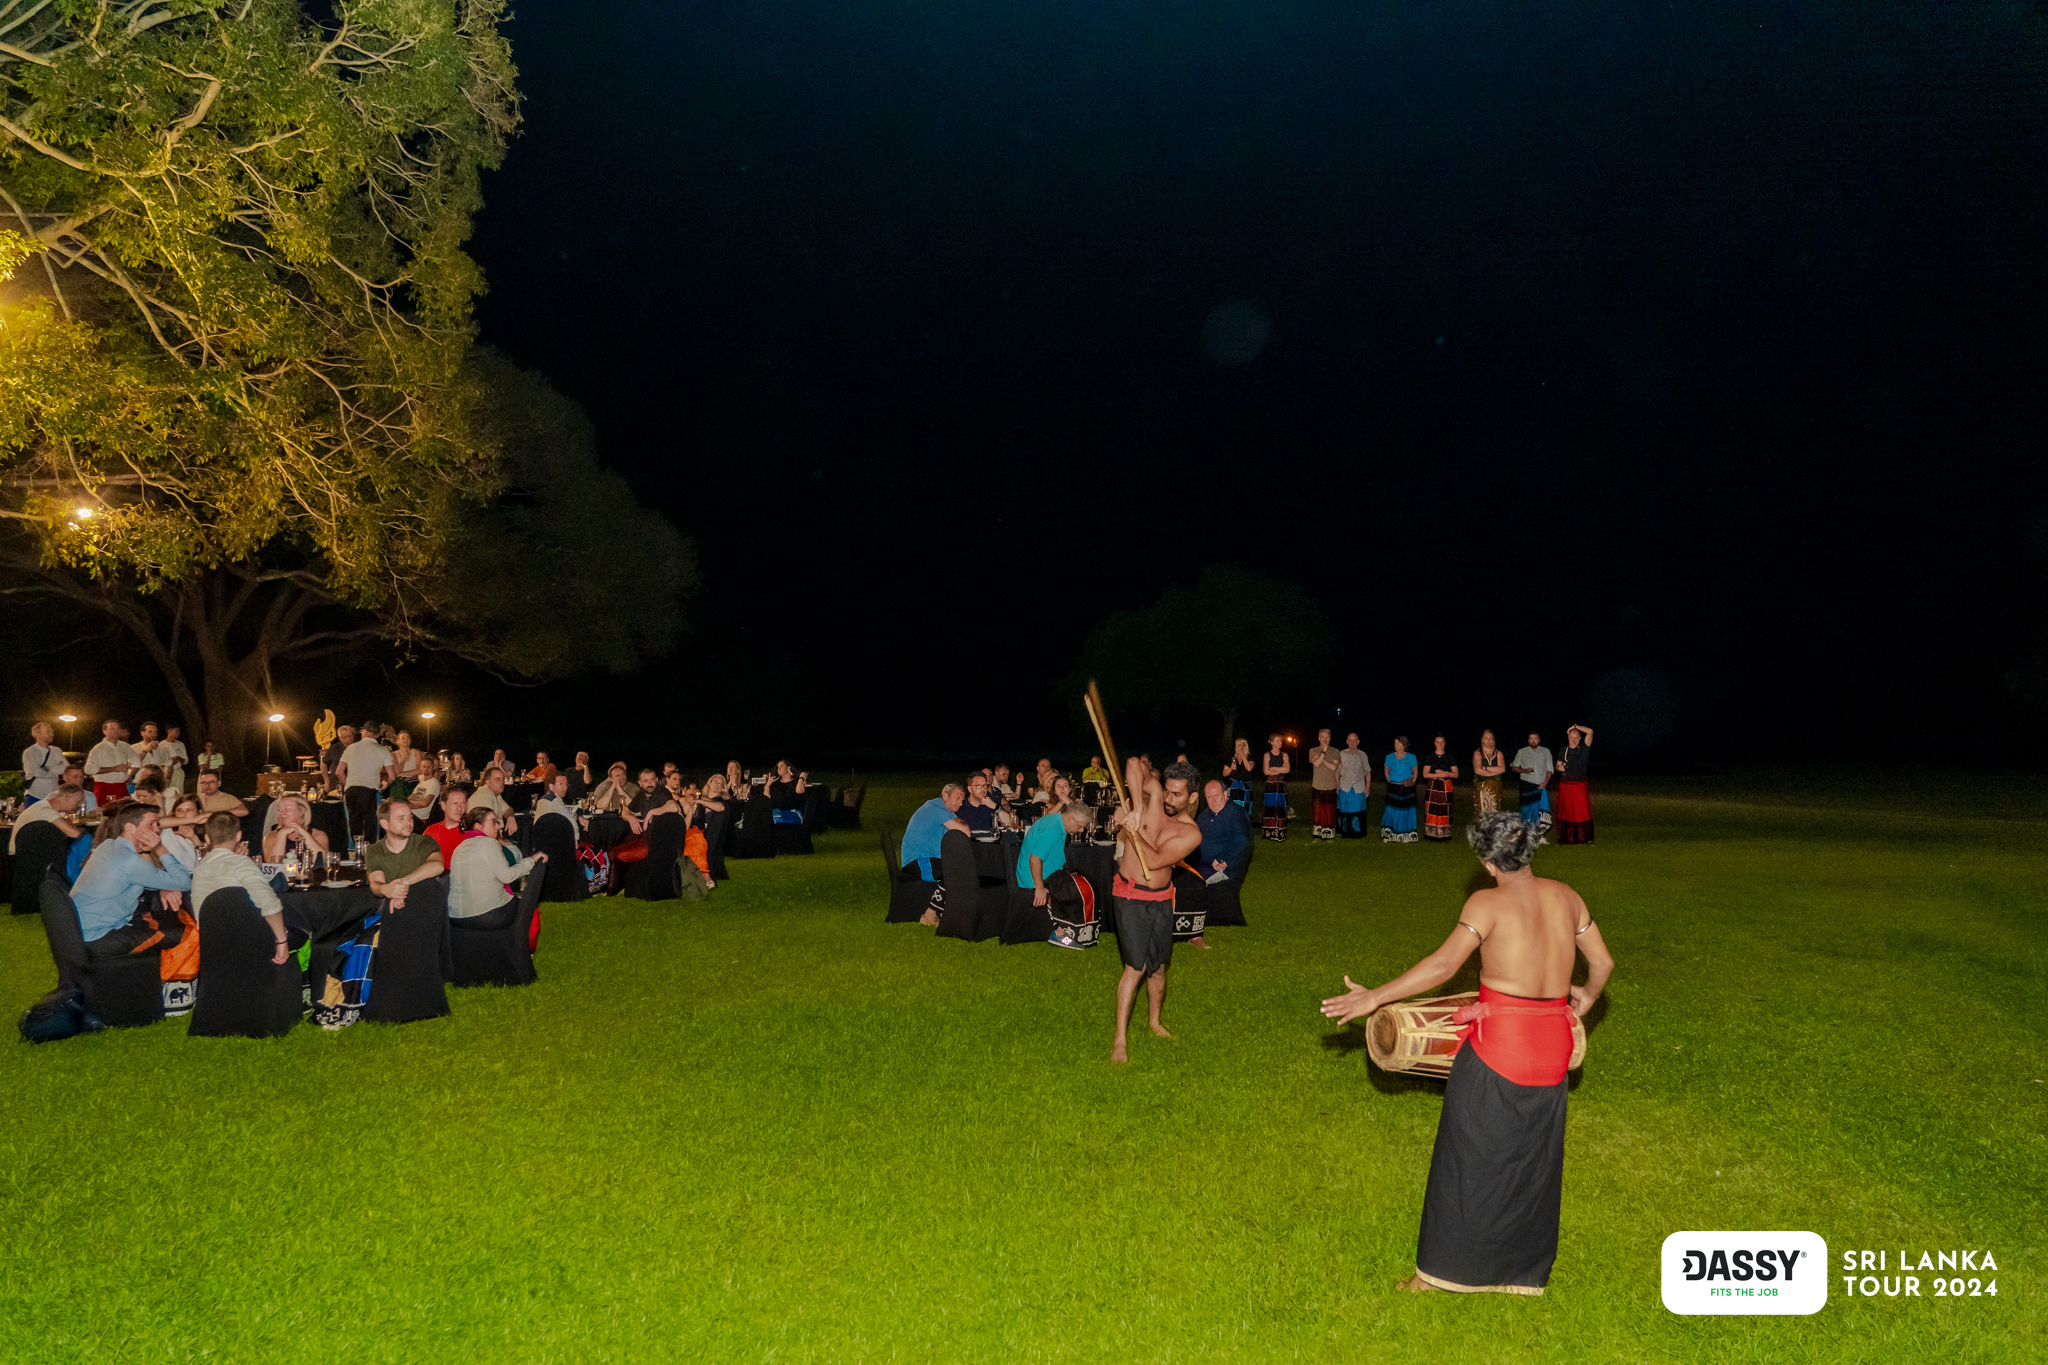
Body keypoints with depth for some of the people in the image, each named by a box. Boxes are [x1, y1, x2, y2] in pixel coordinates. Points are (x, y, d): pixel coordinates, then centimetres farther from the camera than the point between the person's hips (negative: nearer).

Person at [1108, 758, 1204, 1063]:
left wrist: (1133, 830, -21)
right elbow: (1134, 764, -24)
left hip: (1161, 899, 3)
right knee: (1136, 966, -11)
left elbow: (1154, 860, -19)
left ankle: (1155, 1022, 38)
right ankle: (1120, 1040, -7)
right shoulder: (1153, 794, -9)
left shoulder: (1191, 833, -9)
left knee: (1159, 966, 15)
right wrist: (1137, 809, -29)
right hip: (1130, 897, -3)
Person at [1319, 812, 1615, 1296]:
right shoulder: (1566, 897, 4)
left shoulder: (1488, 902, -13)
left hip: (1498, 1046, -5)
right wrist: (1587, 995, 34)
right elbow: (1602, 961, 13)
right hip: (1552, 1047, 5)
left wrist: (1374, 998, -17)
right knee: (1535, 1161, 17)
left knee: (1472, 1159, 7)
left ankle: (1439, 1271, 18)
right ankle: (1527, 1271, 30)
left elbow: (1443, 966, -21)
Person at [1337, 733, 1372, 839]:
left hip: (1359, 788, 0)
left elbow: (1368, 772, 9)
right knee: (1344, 810, 1)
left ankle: (1358, 833, 13)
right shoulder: (1342, 754, 4)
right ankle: (1346, 833, 12)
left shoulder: (1363, 755, 3)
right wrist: (1337, 785, 5)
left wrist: (1368, 787, 4)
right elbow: (1337, 770, 11)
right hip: (1345, 788, 0)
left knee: (1358, 810, 1)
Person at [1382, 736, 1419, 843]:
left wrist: (1413, 781, -2)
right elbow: (1386, 770, 18)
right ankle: (1389, 835, 6)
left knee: (1406, 812, 2)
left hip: (1407, 789, 0)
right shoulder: (1390, 757, 4)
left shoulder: (1411, 757, 2)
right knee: (1391, 811, -2)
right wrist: (1389, 781, 4)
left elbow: (1415, 772, 13)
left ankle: (1407, 835, 11)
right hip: (1393, 789, 0)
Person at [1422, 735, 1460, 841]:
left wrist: (1444, 773, -9)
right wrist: (1439, 775, -11)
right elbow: (1425, 774, -1)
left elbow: (1455, 774, 6)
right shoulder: (1430, 758, 7)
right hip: (1433, 786, -1)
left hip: (1446, 787, 1)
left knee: (1445, 810, -3)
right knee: (1432, 809, -6)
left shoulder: (1449, 758, 10)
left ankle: (1444, 833, 0)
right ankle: (1432, 833, -3)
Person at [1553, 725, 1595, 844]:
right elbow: (1558, 765, 19)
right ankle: (1566, 838, 7)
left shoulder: (1584, 748, 4)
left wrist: (1575, 726, -2)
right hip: (1565, 785, 2)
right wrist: (1559, 767, -3)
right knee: (1566, 812, 2)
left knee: (1583, 811, -8)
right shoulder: (1563, 750, 11)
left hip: (1579, 785, -2)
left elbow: (1590, 731, -7)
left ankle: (1585, 838, -7)